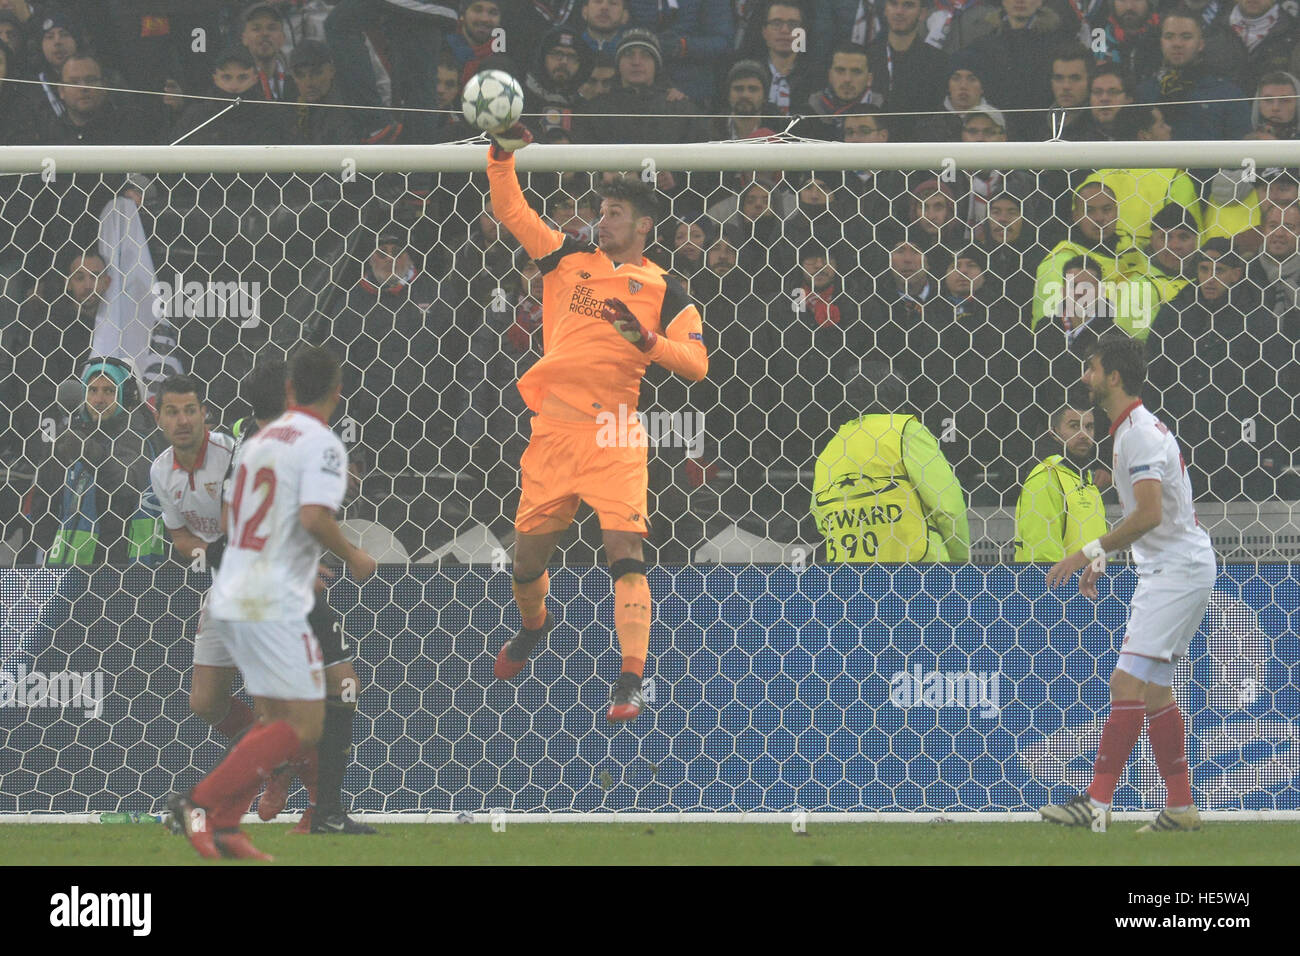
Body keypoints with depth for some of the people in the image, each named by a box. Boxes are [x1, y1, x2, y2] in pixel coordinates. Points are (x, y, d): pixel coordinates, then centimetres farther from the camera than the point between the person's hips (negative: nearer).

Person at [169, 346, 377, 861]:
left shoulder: (259, 440, 14)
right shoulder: (321, 444, -10)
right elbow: (314, 516, -23)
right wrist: (353, 557, -6)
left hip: (233, 597, 8)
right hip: (275, 603, -8)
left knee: (274, 720, 15)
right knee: (305, 726, -6)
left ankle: (223, 825, 8)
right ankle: (200, 801, -13)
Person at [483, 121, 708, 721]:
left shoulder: (665, 291, 3)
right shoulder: (569, 258, 11)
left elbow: (696, 363, -4)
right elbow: (510, 211, 11)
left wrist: (645, 340, -19)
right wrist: (502, 154, -3)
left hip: (615, 437, -3)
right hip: (553, 431, 3)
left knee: (625, 554, -15)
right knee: (527, 560, 11)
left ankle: (630, 683, -16)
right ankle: (533, 626, 44)